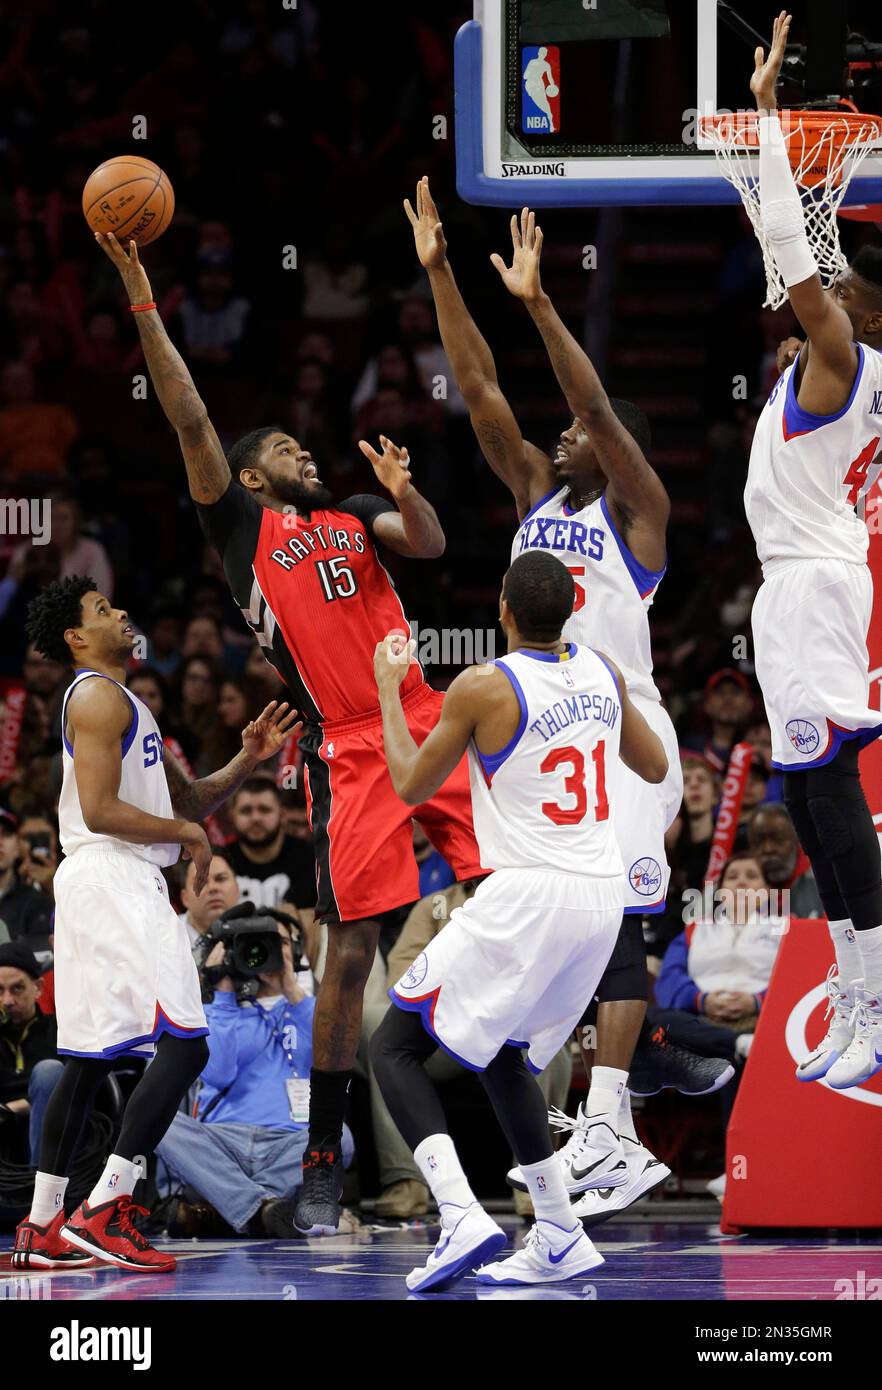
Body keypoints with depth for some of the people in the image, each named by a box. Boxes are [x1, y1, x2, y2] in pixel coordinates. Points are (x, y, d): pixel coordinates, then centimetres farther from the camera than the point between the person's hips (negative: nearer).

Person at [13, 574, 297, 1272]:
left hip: (103, 887, 11)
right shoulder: (99, 696, -8)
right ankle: (104, 1209, -23)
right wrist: (187, 833, -8)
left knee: (88, 1060, 12)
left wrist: (247, 760, 10)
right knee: (184, 1043, -17)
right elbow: (101, 810, -18)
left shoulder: (125, 704, 24)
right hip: (112, 878, -11)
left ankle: (43, 1228, 13)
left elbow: (188, 801, 26)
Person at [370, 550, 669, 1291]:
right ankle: (559, 1240, 20)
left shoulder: (483, 688, -12)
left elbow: (412, 785, 0)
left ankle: (462, 1217, -18)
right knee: (503, 1053, 26)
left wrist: (389, 688, 11)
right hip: (601, 896, 7)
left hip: (526, 897, -7)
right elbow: (655, 766, 20)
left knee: (395, 1049, 2)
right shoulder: (603, 672, 5)